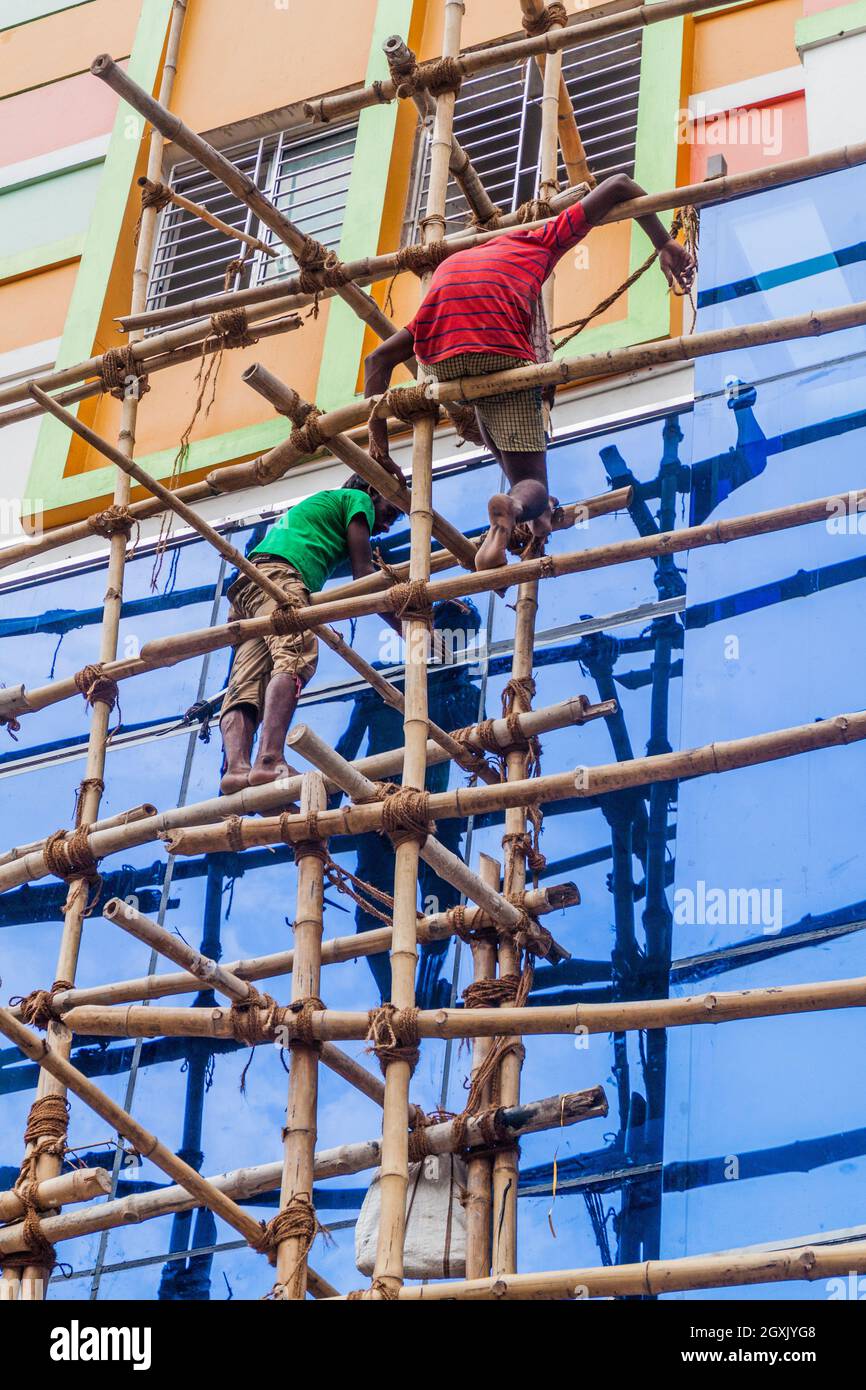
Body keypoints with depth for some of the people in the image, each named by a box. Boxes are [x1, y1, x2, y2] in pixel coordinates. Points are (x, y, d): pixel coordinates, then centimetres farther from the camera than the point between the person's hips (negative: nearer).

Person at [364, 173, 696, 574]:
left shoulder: (449, 263, 39)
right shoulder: (539, 242, 34)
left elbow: (378, 358, 30)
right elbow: (618, 184, 30)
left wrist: (378, 438, 29)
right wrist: (665, 244, 30)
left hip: (439, 355, 3)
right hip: (502, 351, -3)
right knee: (532, 485, 7)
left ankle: (535, 507, 23)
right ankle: (518, 503, -28)